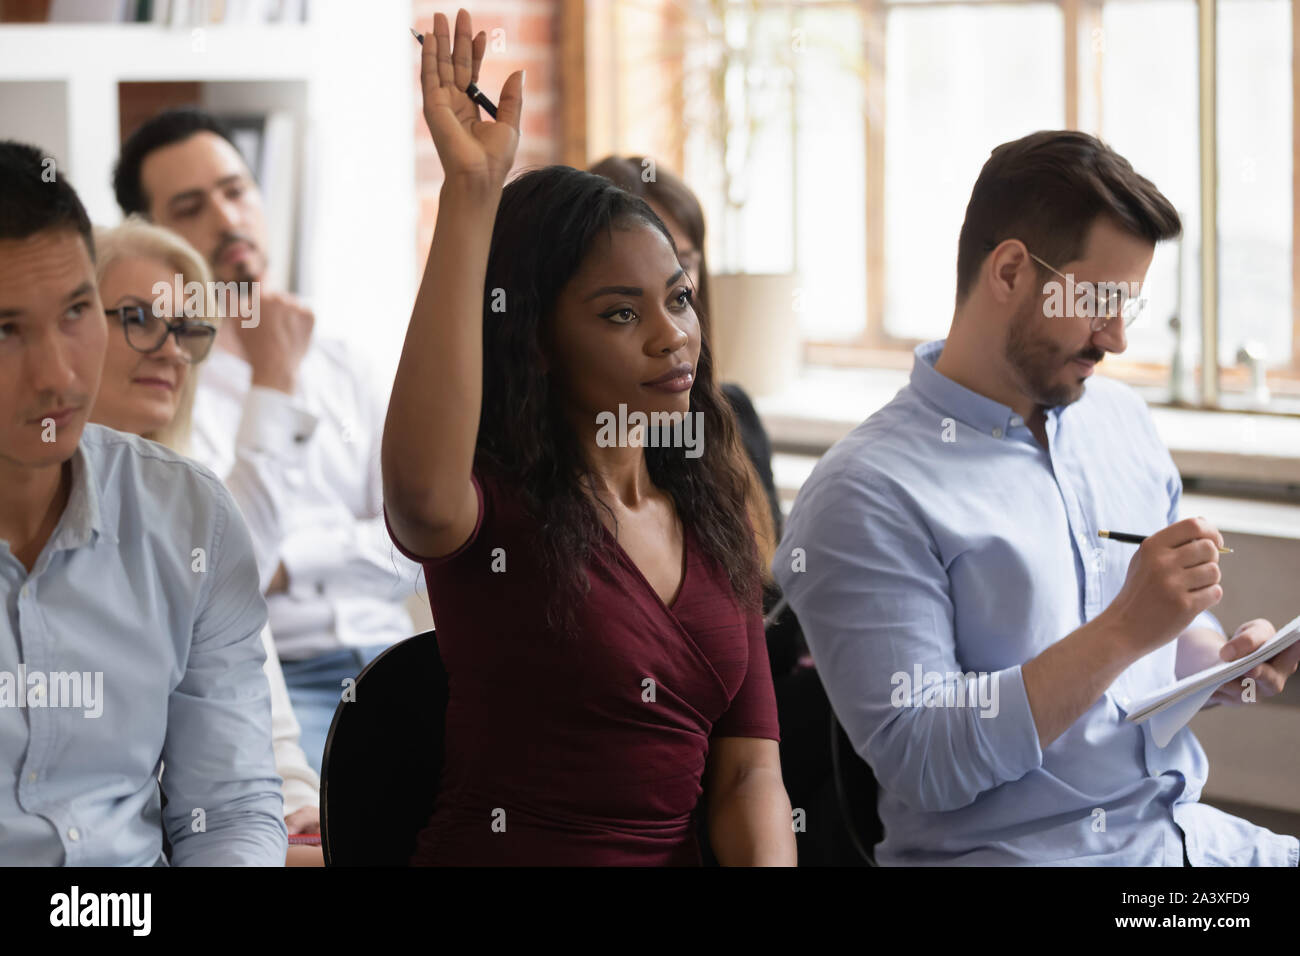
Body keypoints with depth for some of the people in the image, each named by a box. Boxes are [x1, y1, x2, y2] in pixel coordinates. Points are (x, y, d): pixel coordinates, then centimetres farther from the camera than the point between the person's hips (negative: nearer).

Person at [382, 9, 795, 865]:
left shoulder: (713, 526, 11)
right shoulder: (495, 509, -6)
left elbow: (750, 772, 7)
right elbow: (423, 494, -31)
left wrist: (768, 861, -16)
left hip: (681, 853, 5)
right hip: (503, 845, -5)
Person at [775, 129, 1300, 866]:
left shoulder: (1123, 419, 13)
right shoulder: (866, 495, -11)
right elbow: (920, 763, -17)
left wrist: (1223, 661, 1)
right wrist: (1124, 631, -22)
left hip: (1186, 832, 7)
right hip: (1014, 849, -6)